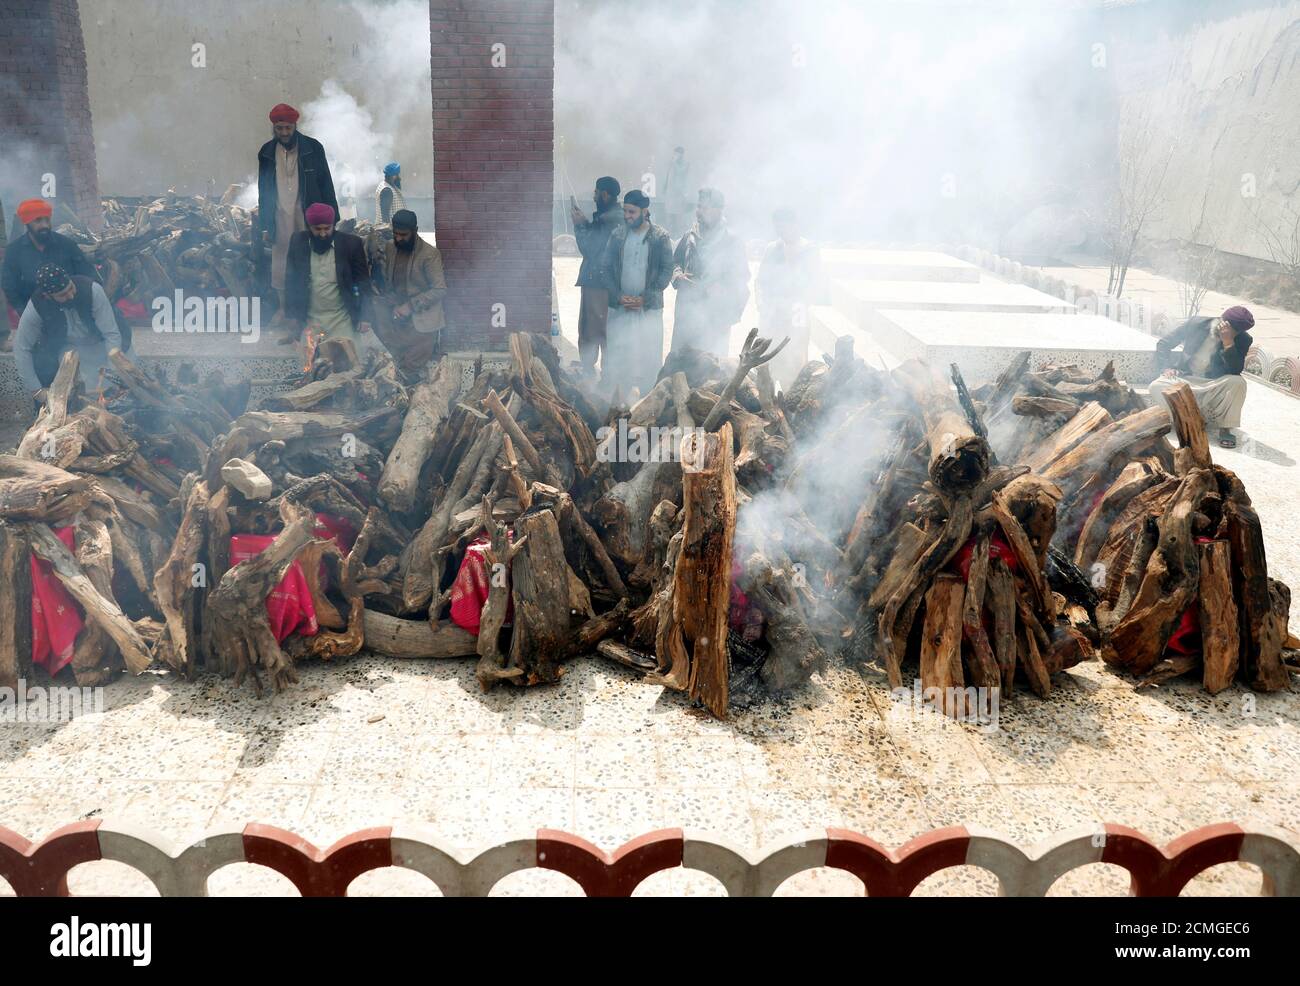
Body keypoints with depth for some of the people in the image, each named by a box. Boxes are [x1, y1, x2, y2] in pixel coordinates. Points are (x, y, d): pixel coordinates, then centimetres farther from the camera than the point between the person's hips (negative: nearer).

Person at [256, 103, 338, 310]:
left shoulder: (313, 148, 0)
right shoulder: (266, 152, 7)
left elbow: (326, 185, 1)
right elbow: (263, 191, 12)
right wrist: (264, 226, 8)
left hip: (308, 217, -2)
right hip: (280, 219, 2)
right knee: (280, 269, 1)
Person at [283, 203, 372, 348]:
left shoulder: (351, 243, -6)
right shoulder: (298, 242, -1)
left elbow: (363, 282, -2)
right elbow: (291, 282, 4)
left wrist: (365, 318, -8)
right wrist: (292, 318, 0)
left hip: (341, 319, -1)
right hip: (309, 319, 1)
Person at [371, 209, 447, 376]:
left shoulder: (430, 254, -9)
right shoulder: (388, 249, 8)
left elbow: (440, 289, -13)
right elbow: (383, 283, 15)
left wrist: (410, 306, -18)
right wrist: (394, 306, -3)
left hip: (421, 325, -5)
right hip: (396, 322, 5)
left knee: (413, 373, -6)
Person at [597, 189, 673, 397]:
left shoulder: (661, 237, -1)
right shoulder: (617, 235, 6)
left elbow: (666, 270, -4)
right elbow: (605, 268, 5)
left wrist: (644, 298, -12)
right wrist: (618, 296, -9)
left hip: (650, 308, -2)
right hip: (619, 308, 2)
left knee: (649, 357, -2)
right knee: (615, 357, 1)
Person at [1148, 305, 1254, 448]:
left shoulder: (1242, 340, -7)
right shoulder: (1195, 324, -5)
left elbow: (1236, 371, -20)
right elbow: (1162, 345, 5)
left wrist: (1228, 342, -28)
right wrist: (1171, 366, -9)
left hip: (1214, 386, -1)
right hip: (1185, 379, 1)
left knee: (1238, 382, -32)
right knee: (1156, 387, -29)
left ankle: (1225, 428, -16)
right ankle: (1202, 416, -12)